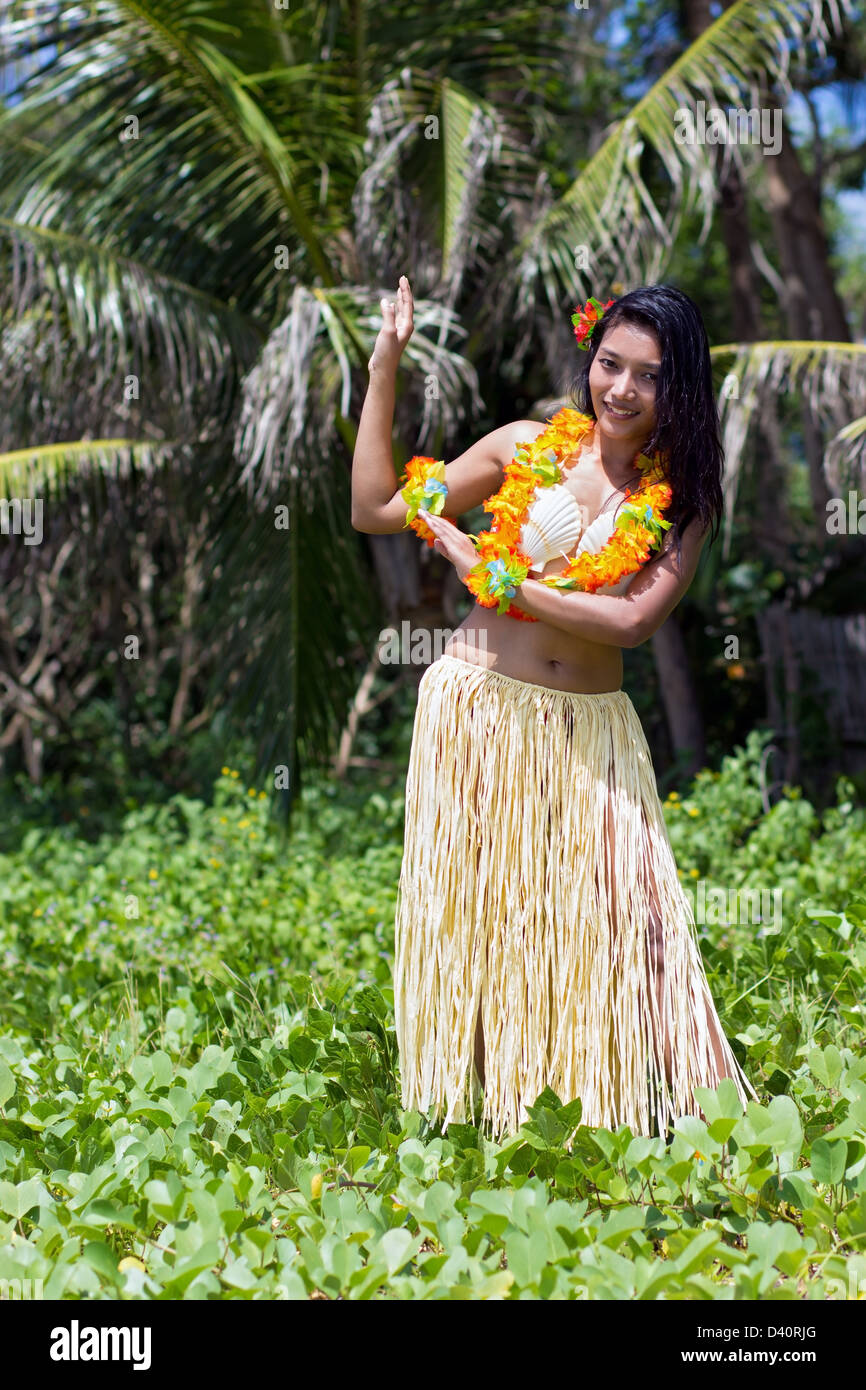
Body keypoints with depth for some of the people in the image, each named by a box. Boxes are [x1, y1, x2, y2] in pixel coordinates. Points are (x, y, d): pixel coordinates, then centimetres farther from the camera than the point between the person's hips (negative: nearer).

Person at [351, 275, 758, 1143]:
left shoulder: (683, 499, 0)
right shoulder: (529, 446, 0)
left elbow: (633, 621, -15)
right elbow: (374, 510, 0)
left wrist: (496, 577, -17)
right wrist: (384, 365, -3)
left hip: (588, 727, 0)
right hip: (478, 704, 0)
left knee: (606, 917, -2)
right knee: (473, 906, 5)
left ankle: (603, 1106, 11)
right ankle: (474, 1104, 17)